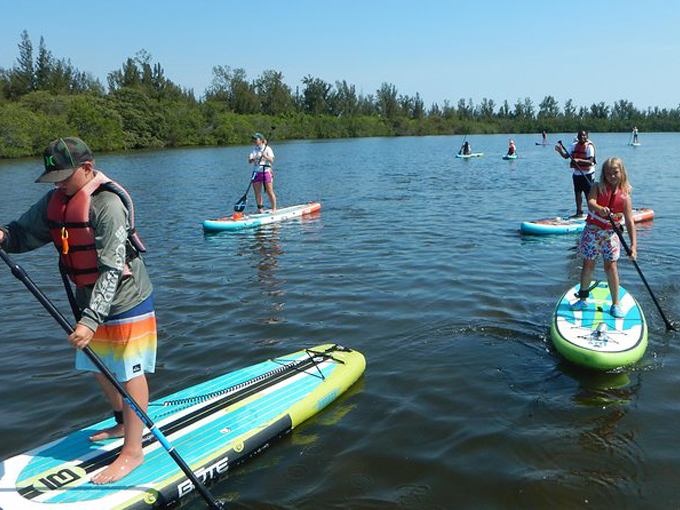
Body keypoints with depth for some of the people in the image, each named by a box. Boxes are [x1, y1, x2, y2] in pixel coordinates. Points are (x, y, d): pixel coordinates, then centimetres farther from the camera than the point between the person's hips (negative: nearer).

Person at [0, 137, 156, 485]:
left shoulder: (108, 205, -24)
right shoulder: (55, 200, 3)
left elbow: (111, 270, -28)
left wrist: (91, 320, -32)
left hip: (125, 303, -9)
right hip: (91, 302, 9)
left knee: (129, 373, 1)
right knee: (100, 368, 21)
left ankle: (133, 450, 12)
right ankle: (124, 424, 43)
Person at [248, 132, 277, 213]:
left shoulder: (267, 148, -1)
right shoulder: (254, 150, 14)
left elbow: (271, 161, -10)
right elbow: (250, 161, 6)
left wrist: (265, 156, -27)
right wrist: (251, 159, -16)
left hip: (266, 171, -5)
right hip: (256, 172, 5)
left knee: (269, 192, -5)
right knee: (257, 192, 4)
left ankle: (274, 209, 4)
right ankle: (260, 209, 14)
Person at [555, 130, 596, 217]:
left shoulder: (589, 146, -11)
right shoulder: (575, 145, 7)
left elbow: (590, 162, -19)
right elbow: (566, 156, 1)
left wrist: (579, 160, -32)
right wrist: (560, 151, -17)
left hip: (587, 174, -6)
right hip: (576, 173, 6)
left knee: (589, 195, -5)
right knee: (577, 193, 11)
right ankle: (579, 212, 22)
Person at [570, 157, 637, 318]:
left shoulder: (624, 195, -4)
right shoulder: (598, 187, -5)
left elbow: (629, 222, -8)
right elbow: (590, 202, -25)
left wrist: (633, 245, -16)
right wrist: (600, 208, -49)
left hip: (610, 234, 0)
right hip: (592, 231, 0)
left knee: (611, 266, -1)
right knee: (588, 264, 7)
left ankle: (615, 304, 10)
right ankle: (583, 299, 23)